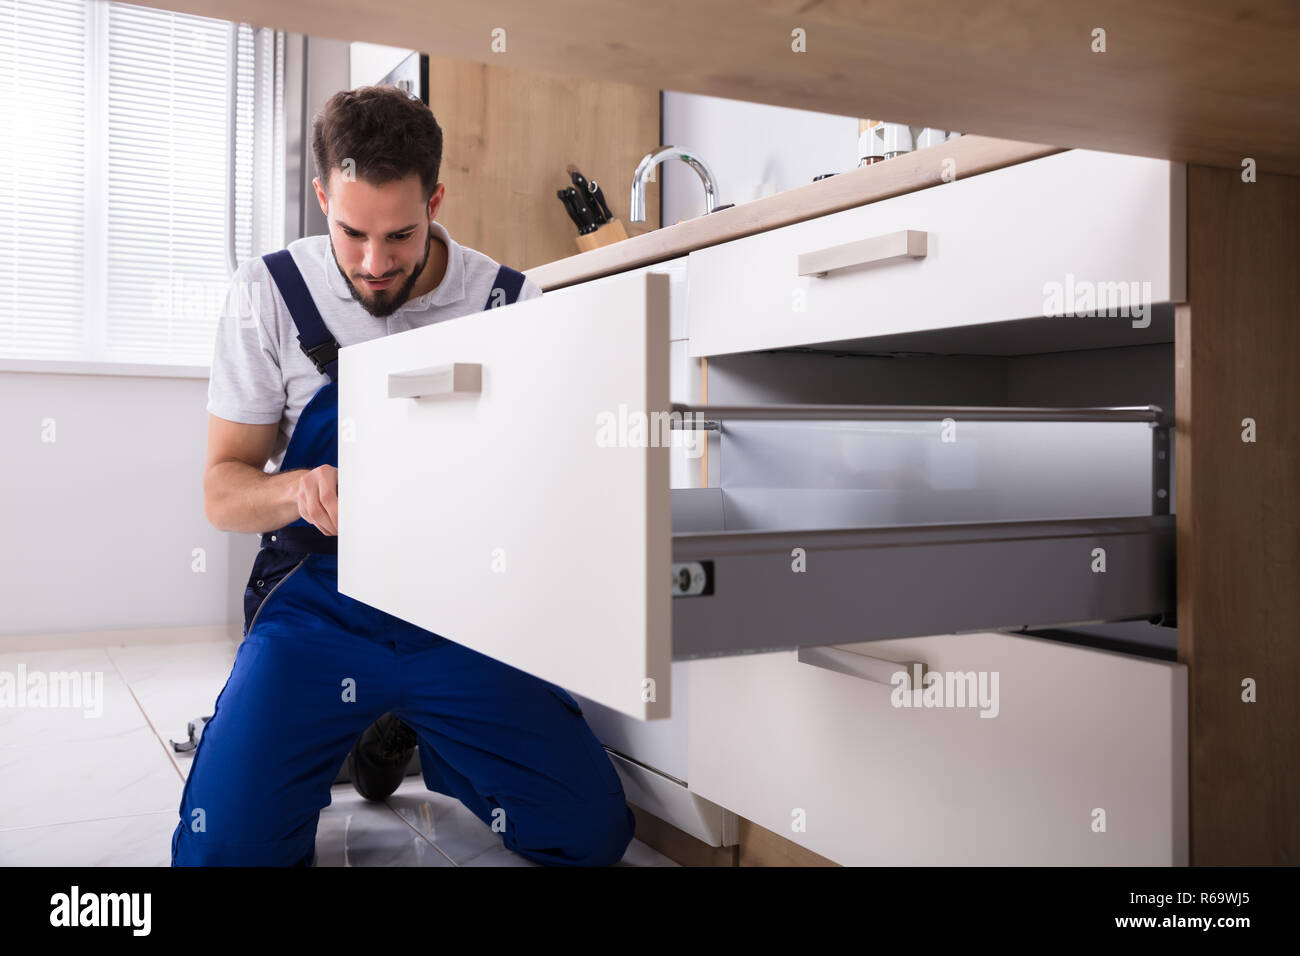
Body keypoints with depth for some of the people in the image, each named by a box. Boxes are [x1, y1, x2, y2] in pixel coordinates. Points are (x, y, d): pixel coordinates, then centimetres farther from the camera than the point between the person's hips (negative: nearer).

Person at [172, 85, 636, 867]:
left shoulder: (511, 304, -4)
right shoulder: (270, 294, -4)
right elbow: (224, 488, -2)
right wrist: (300, 490, -26)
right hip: (320, 600, -1)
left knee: (591, 833, -8)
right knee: (225, 847, -19)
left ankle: (409, 735, 19)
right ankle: (351, 737, 15)